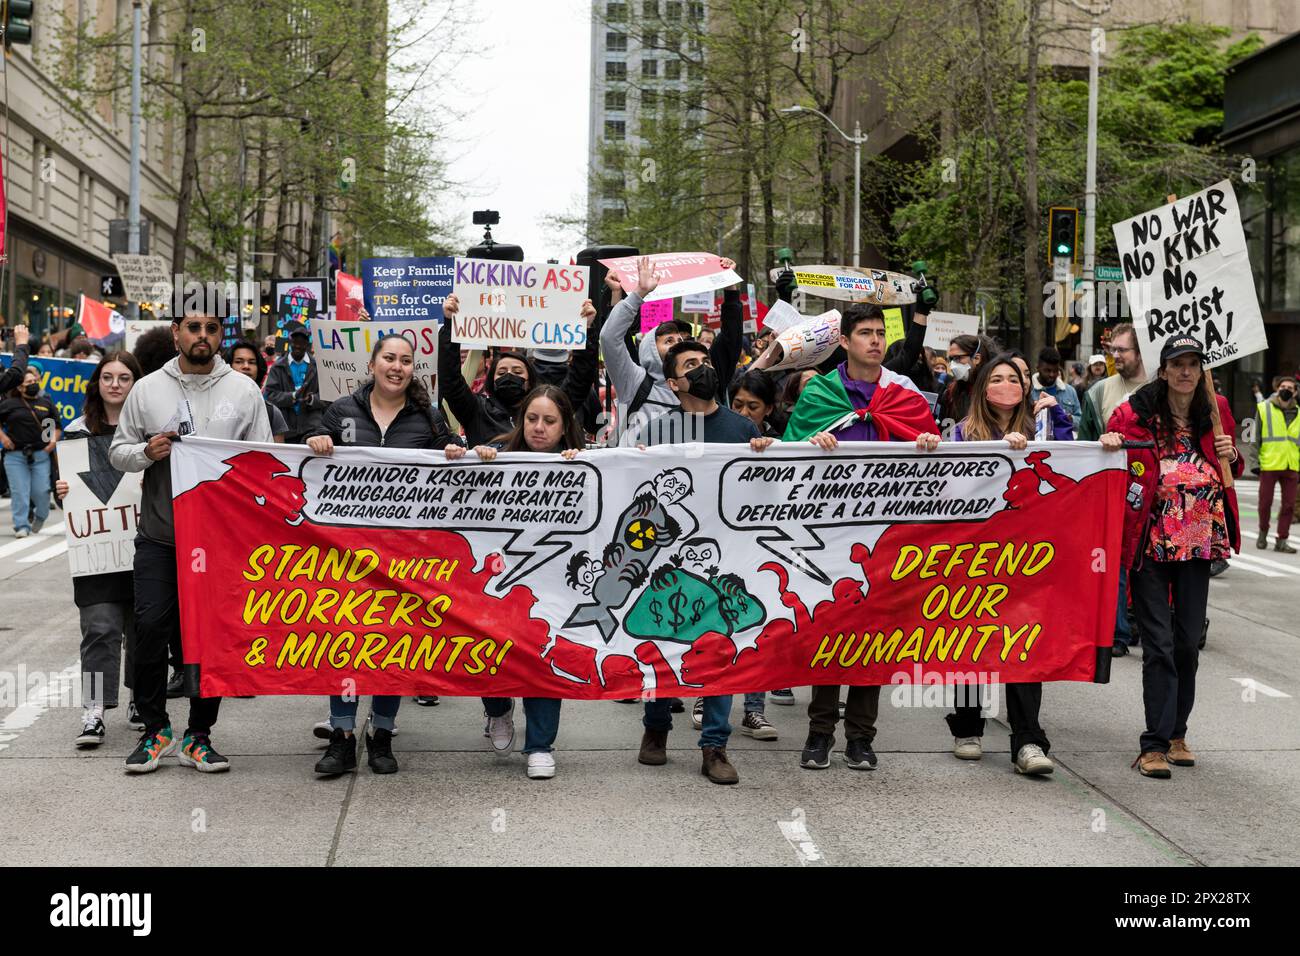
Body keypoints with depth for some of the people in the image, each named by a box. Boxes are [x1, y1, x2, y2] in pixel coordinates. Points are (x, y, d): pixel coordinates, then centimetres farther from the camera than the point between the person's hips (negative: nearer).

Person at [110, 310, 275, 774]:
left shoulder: (243, 390, 5)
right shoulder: (148, 389, 7)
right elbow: (118, 451, 11)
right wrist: (147, 452, -11)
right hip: (159, 535, 1)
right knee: (150, 625, -6)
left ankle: (198, 735, 14)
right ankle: (155, 729, 9)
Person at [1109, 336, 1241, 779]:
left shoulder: (1215, 411, 8)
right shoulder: (1135, 414, -4)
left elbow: (1232, 470, 21)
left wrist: (1231, 456, 0)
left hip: (1198, 539, 4)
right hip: (1152, 541, -4)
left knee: (1188, 642, 9)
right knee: (1159, 642, -7)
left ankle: (1176, 734, 22)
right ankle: (1154, 745, -5)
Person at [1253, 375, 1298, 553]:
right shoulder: (1264, 408, 1)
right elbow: (1255, 437, 2)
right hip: (1269, 464, -3)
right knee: (1265, 502, 5)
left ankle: (1282, 540, 9)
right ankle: (1263, 533, 26)